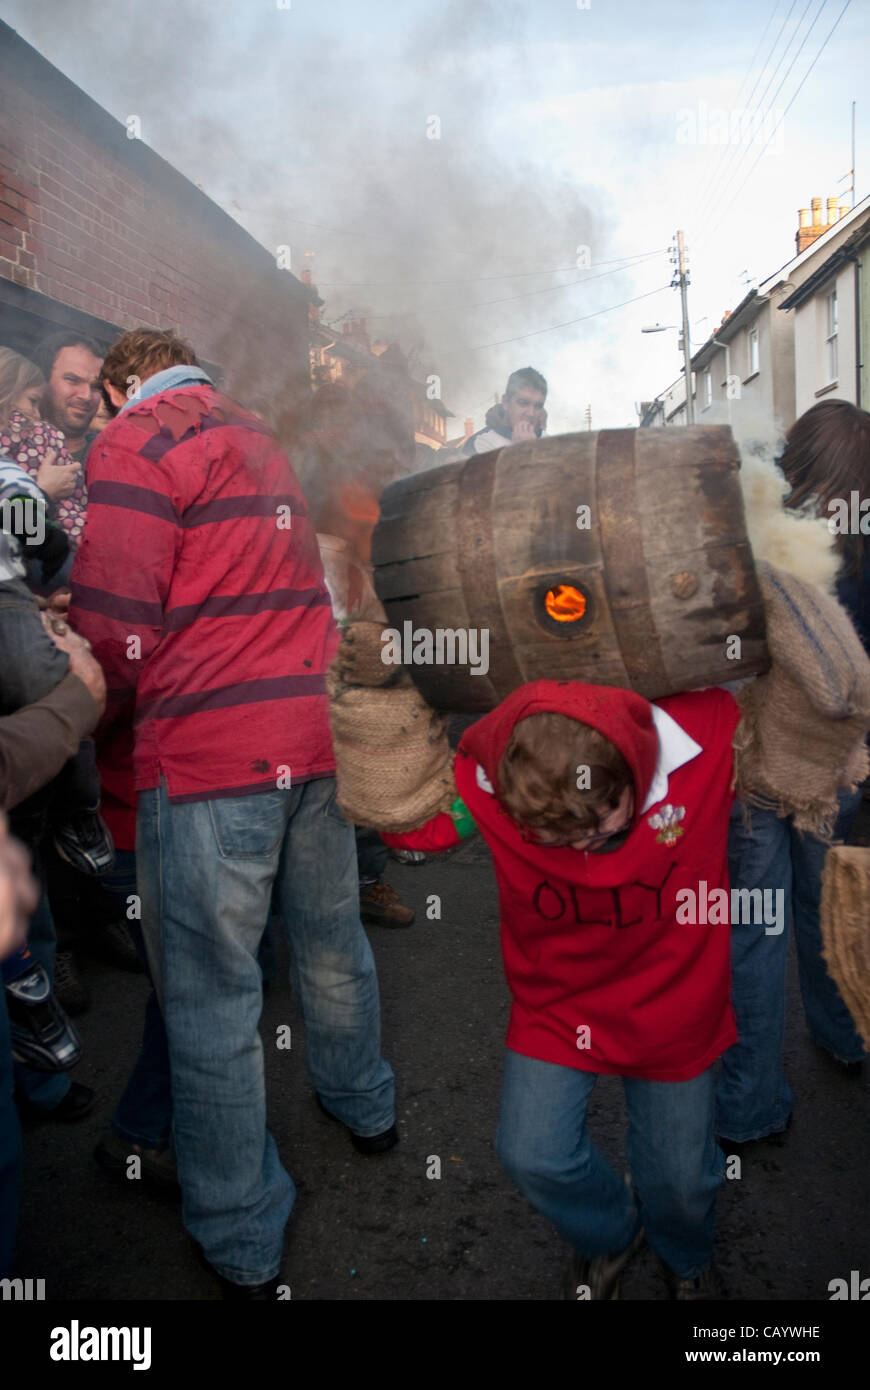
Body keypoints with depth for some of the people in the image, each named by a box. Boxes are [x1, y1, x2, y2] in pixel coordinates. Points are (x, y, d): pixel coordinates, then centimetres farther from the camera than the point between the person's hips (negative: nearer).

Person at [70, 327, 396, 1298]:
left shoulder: (132, 444, -3)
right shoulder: (262, 439, 19)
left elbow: (116, 621, -9)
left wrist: (109, 718, 8)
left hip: (206, 754, -7)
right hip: (315, 735, 7)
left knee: (211, 996, 4)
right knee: (330, 943, 23)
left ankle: (242, 1246, 17)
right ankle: (365, 1108, 45)